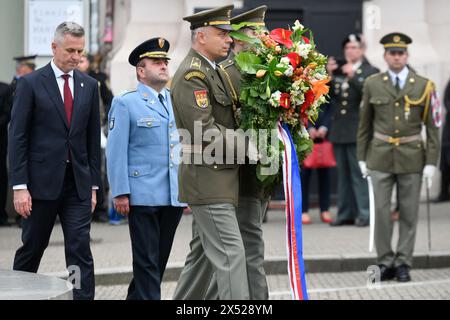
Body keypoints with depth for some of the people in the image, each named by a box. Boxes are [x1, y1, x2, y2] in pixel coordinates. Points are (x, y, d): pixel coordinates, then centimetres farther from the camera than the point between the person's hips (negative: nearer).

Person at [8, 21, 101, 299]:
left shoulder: (89, 85, 9)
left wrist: (93, 184, 7)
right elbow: (18, 137, -6)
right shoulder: (31, 83, -3)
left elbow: (93, 138, 11)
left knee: (80, 251, -4)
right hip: (42, 180, -3)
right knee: (31, 249, 9)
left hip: (78, 183, 3)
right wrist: (20, 186, -12)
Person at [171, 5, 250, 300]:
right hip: (209, 179, -10)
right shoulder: (192, 74, -14)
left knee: (203, 253, 15)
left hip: (217, 178, 10)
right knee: (230, 253, -12)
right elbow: (204, 130, -21)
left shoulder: (212, 71, 17)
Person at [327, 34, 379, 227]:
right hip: (339, 130, 6)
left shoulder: (371, 72, 0)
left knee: (359, 173, -7)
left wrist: (353, 77, -21)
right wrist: (328, 75, -5)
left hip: (357, 131, -5)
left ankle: (364, 214, -4)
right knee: (343, 174, 9)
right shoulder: (338, 71, 14)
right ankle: (345, 213, 14)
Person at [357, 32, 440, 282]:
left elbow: (431, 126, 1)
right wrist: (362, 158, 6)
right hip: (381, 157, 0)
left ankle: (403, 263, 12)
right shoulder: (372, 84, 3)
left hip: (411, 158, 0)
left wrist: (431, 162, -5)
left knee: (409, 212, 4)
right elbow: (364, 124, 9)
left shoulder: (423, 86, 0)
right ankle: (385, 262, 8)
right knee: (381, 210, -1)